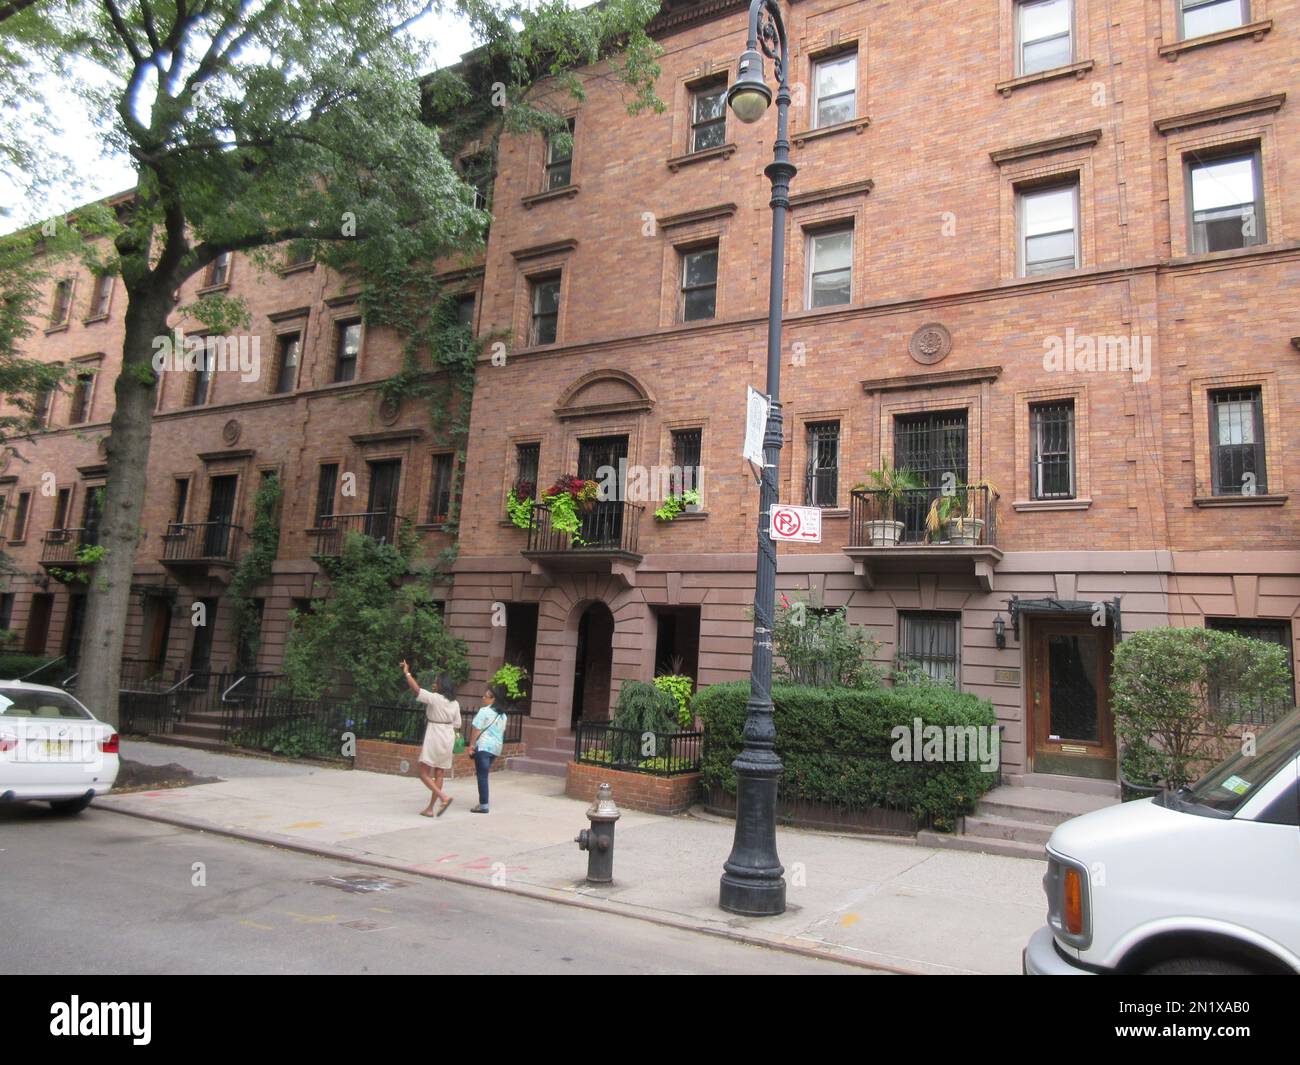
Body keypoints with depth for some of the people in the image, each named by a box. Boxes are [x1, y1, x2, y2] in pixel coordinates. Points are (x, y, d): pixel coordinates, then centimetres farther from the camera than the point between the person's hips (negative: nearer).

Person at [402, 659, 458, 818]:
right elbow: (456, 724, 8)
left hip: (434, 739, -7)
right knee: (439, 775, 9)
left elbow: (416, 688, -15)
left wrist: (407, 672, -5)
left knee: (424, 773, 1)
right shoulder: (455, 703, 4)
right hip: (448, 739, 7)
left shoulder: (434, 698, -13)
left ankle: (444, 797, -16)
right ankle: (430, 808, 14)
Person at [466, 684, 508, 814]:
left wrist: (471, 745, -6)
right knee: (483, 774, 17)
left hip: (483, 746, -7)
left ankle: (483, 805, -5)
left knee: (482, 776, -4)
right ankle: (483, 802, 18)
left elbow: (476, 729, -11)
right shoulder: (502, 715, 13)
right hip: (496, 747, 7)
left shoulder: (484, 711, -9)